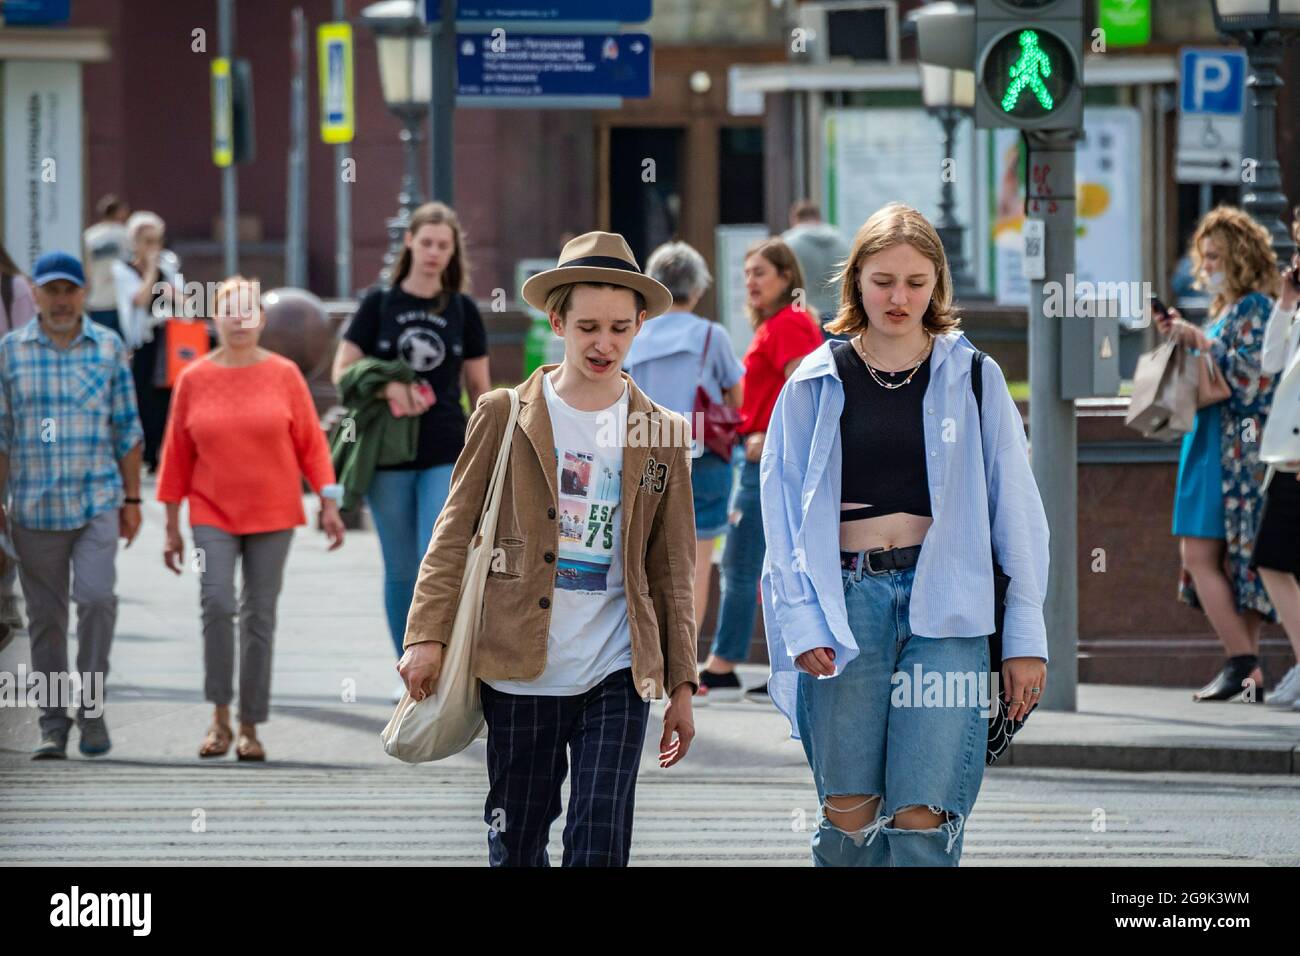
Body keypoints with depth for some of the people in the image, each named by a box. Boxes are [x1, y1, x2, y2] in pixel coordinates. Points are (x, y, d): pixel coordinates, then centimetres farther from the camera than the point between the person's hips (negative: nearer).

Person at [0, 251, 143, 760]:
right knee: (46, 617, 5)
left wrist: (132, 499, 5)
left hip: (98, 502, -1)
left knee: (96, 595, -19)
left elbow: (127, 430, 8)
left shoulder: (109, 348, 5)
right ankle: (53, 725, 12)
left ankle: (92, 707, -5)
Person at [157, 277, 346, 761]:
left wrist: (328, 502, -5)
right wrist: (172, 526, 5)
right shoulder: (194, 379, 1)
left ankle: (250, 726, 12)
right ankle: (220, 716, -6)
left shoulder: (284, 375, 0)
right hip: (212, 515, 0)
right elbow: (177, 453, 5)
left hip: (272, 515, 0)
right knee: (216, 603, -19)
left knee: (259, 617, 4)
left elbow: (310, 442, 3)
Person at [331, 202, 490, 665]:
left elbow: (480, 388, 11)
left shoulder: (462, 310, 6)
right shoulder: (379, 304, 4)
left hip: (447, 455, 0)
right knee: (401, 571, 7)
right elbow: (342, 371, 2)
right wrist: (389, 387, -16)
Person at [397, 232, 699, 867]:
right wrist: (427, 636, -8)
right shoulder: (504, 416, 3)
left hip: (616, 676, 0)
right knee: (516, 845, 7)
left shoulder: (662, 435, 8)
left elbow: (672, 571, 11)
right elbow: (455, 533, 2)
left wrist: (681, 685, 10)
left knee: (600, 846, -9)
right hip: (520, 671, 0)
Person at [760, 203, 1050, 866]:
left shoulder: (973, 378, 8)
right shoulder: (816, 385, 10)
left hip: (942, 603, -1)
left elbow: (1015, 507, 8)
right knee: (848, 815, 0)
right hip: (846, 598, 1)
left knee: (922, 821, -11)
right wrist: (801, 623, -4)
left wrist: (1026, 635, 3)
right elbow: (783, 514, 9)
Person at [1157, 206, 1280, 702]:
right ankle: (1250, 674, 4)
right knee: (1231, 560, 6)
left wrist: (1201, 341, -16)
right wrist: (1182, 335, 14)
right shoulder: (1229, 308, 19)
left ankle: (1242, 662, -14)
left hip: (1236, 450, -10)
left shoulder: (1257, 307, -10)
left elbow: (1250, 375, -19)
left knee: (1201, 554, -12)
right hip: (1216, 446, 10)